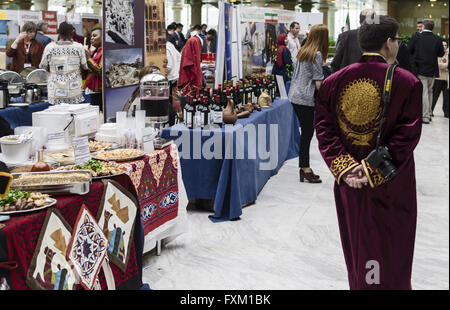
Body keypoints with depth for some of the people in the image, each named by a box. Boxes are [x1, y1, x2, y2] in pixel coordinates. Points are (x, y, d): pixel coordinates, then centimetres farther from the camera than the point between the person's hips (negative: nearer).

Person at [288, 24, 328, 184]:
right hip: (306, 99, -8)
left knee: (306, 131, 12)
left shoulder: (302, 52, 12)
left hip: (295, 96, 8)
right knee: (307, 132, -2)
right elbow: (318, 82, -14)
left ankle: (304, 168, 16)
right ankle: (305, 169, 2)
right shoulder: (317, 54, -12)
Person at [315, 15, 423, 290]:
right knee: (388, 247, 12)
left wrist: (344, 168, -8)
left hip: (348, 184, 4)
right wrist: (375, 171, -16)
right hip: (391, 189, -4)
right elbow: (407, 136, -18)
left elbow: (324, 130, -6)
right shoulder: (407, 82, -13)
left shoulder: (333, 82, -3)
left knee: (356, 245, 21)